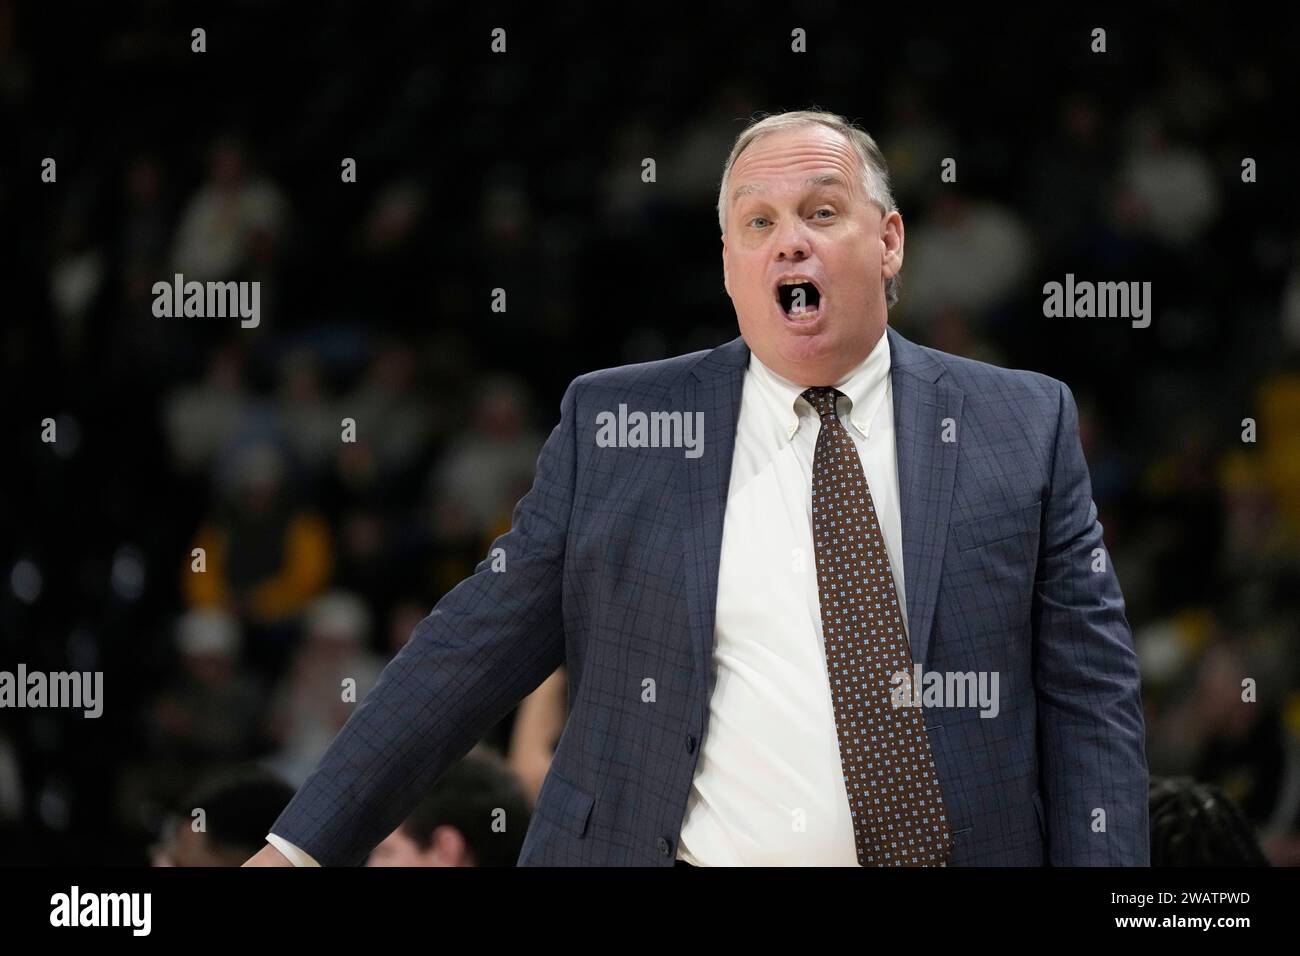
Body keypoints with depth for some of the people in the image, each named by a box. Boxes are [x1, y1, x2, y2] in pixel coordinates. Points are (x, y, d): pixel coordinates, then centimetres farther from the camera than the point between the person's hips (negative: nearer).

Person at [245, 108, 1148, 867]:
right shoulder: (610, 423, 4)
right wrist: (302, 848, 0)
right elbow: (474, 651, 5)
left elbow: (1090, 695, 0)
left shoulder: (1025, 426, 3)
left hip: (959, 852, 0)